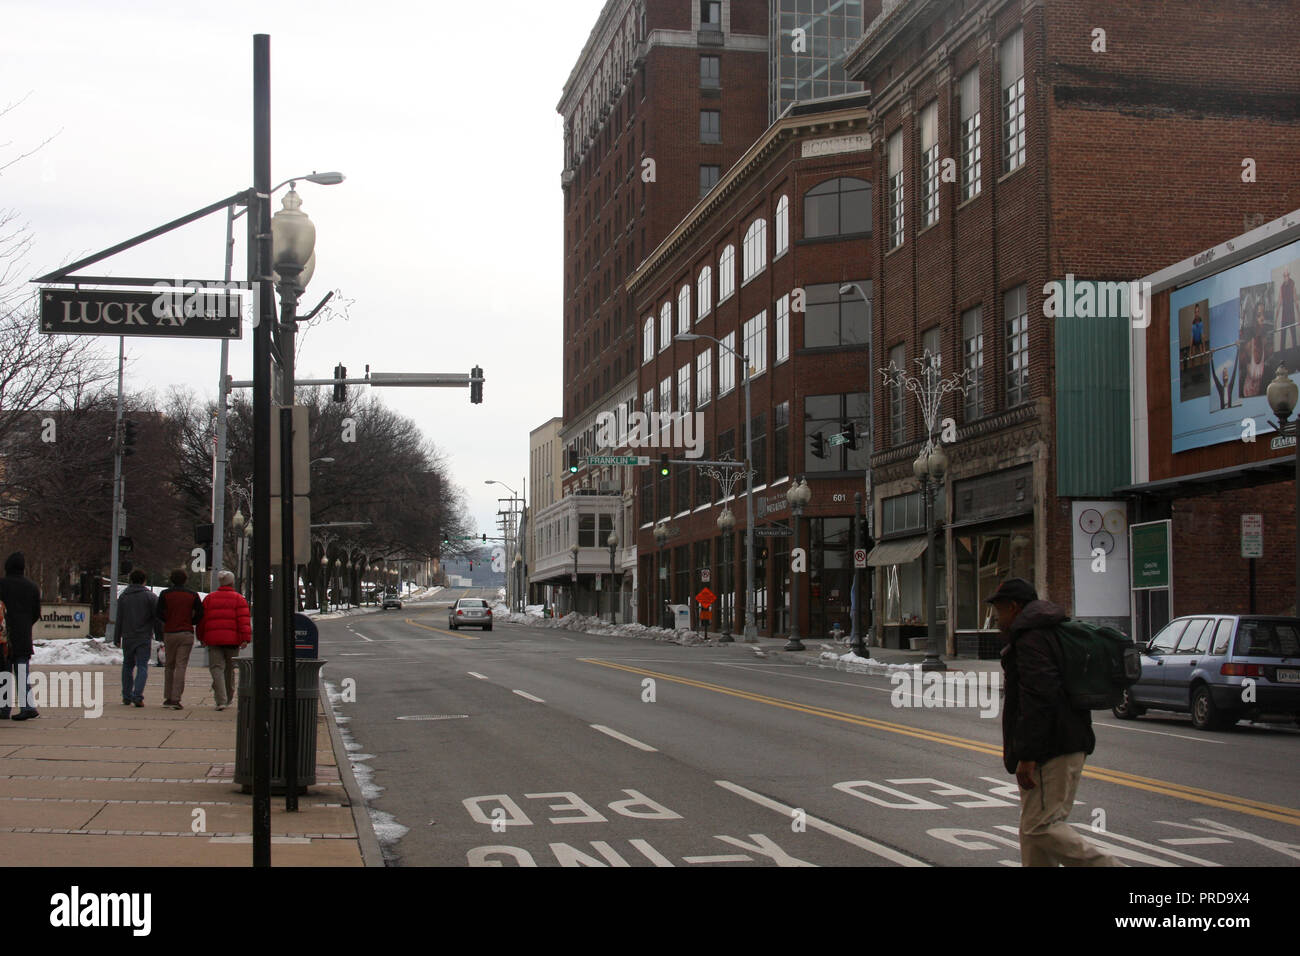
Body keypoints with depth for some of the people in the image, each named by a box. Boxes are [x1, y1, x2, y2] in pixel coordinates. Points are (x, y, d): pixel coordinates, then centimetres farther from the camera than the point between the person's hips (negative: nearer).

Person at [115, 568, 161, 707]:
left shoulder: (122, 596, 5)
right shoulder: (150, 596, -3)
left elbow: (119, 620, 4)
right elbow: (157, 618, -4)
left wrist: (117, 638, 8)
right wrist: (160, 636, 5)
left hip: (127, 637, 3)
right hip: (144, 638, -3)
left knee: (127, 666, 16)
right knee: (142, 667, -2)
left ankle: (127, 696, 19)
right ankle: (137, 696, -16)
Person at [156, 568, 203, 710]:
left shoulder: (165, 594, 2)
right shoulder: (192, 595, 1)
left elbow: (159, 614, -6)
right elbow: (200, 614, -4)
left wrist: (169, 621, 12)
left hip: (169, 633, 1)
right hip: (186, 634, -1)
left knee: (169, 665, 14)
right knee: (181, 666, -3)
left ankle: (167, 698, 15)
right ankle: (176, 699, -11)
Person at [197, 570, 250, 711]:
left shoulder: (209, 598, 11)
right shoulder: (239, 599, 3)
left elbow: (202, 620, 14)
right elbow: (244, 620, -8)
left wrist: (202, 638, 23)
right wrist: (245, 638, -11)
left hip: (213, 639, 1)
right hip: (232, 640, -1)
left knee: (217, 668, -4)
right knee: (230, 669, 14)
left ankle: (221, 700, -19)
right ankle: (228, 698, 27)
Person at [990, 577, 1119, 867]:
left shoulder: (1030, 639, -14)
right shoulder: (1050, 633, 21)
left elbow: (1038, 698, -24)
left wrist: (1027, 756, -23)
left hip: (1050, 752, -11)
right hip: (1068, 745, 11)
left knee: (1041, 825, -12)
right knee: (1033, 827, 13)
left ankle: (1105, 866, -14)